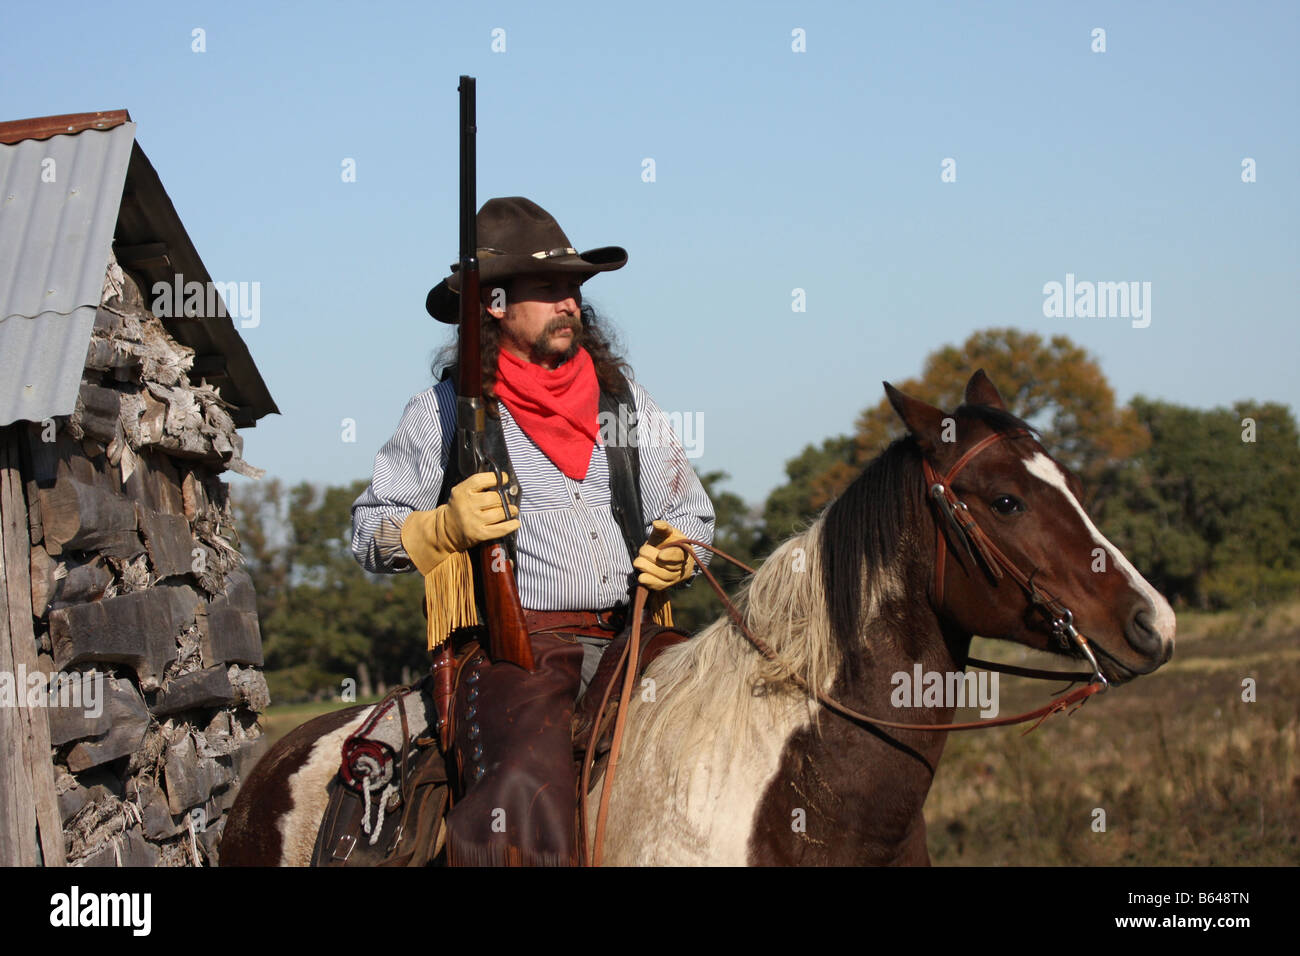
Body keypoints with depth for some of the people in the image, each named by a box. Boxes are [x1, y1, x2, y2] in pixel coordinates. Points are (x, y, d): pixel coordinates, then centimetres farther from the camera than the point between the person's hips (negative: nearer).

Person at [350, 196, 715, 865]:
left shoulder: (627, 402, 20)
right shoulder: (442, 413, 8)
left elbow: (689, 511, 28)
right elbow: (368, 531, 10)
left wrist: (678, 556, 4)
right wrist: (445, 527, -10)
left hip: (628, 643, 5)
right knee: (531, 793, -33)